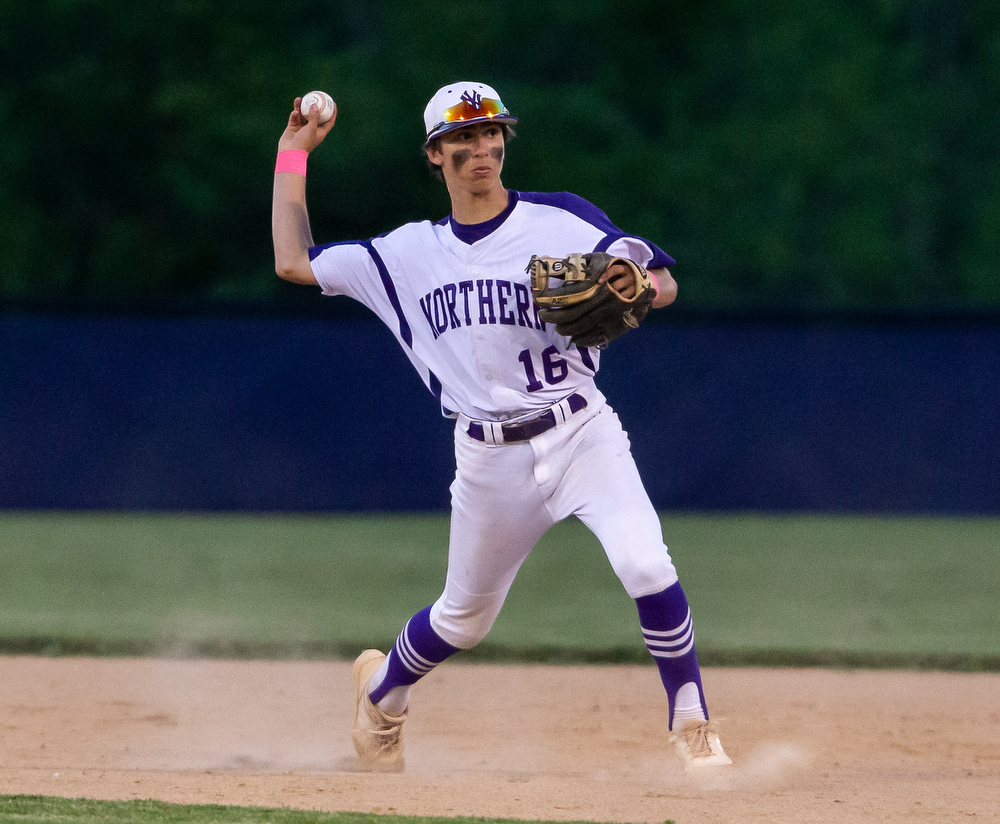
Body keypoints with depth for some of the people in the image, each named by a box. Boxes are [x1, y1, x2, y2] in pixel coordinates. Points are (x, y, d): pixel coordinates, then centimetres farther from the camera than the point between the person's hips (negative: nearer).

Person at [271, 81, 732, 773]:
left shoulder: (562, 220, -2)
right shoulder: (410, 254, 10)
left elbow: (664, 283, -8)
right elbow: (295, 262, 15)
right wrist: (293, 153, 16)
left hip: (578, 435, -3)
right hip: (487, 457, 3)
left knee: (646, 566, -24)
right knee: (465, 618, 14)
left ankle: (692, 722, -9)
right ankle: (382, 691, 46)